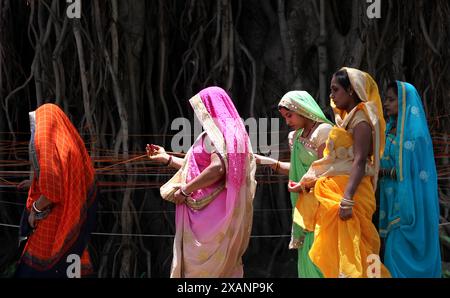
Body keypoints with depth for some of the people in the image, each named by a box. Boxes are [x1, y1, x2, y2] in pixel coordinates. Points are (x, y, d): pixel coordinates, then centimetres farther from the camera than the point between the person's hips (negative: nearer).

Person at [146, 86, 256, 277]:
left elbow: (217, 168, -26)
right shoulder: (233, 131, 19)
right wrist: (166, 158, 25)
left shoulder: (215, 132, -11)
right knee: (227, 265, 11)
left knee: (197, 265, -6)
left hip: (210, 211, -10)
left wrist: (185, 190, -19)